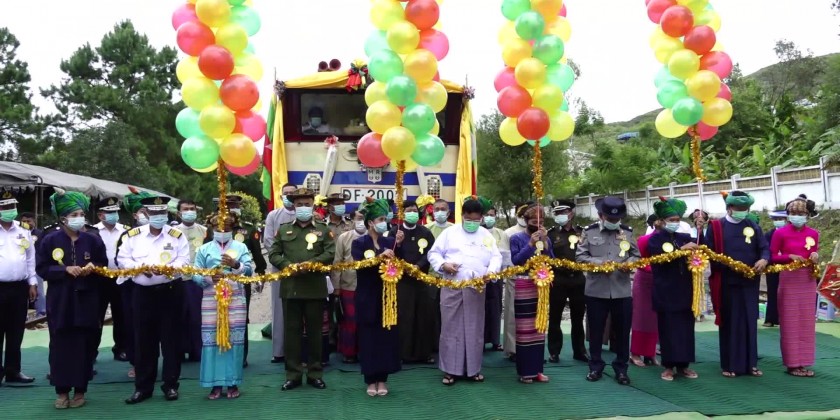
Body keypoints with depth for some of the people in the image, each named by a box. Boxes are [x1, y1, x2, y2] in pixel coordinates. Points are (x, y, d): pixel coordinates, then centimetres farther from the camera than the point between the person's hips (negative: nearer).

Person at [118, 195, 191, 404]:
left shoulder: (177, 235, 1)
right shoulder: (133, 235, 6)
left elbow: (184, 261, -6)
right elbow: (122, 260, 3)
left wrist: (168, 268, -25)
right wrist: (140, 267, -15)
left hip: (170, 292, -1)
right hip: (143, 293, 1)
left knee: (171, 339, 4)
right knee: (144, 341, 6)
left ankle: (171, 385, 14)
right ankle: (143, 387, 16)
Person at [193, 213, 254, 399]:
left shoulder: (241, 247, 9)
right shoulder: (204, 249, 10)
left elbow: (249, 270, -5)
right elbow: (196, 275, 3)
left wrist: (236, 265, -24)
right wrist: (209, 278, -16)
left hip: (235, 299, 0)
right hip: (211, 300, 1)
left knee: (235, 339, 0)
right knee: (211, 339, -1)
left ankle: (233, 383, 7)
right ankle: (215, 383, 6)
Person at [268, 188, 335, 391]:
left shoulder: (323, 230, 8)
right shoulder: (283, 230, 12)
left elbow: (330, 254, -3)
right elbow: (273, 254, 6)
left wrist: (311, 264, -16)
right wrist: (288, 266, -11)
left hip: (315, 289, -1)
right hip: (290, 288, 1)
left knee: (314, 331, 5)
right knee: (292, 331, 4)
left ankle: (315, 373, 14)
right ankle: (293, 374, 11)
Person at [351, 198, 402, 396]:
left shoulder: (390, 241, 6)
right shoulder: (359, 243, -2)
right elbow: (360, 266, -17)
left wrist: (398, 246, -14)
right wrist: (379, 257, -26)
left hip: (387, 296, 3)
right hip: (368, 298, -2)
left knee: (386, 336, 4)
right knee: (369, 337, 2)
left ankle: (382, 379, 15)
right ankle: (371, 380, 13)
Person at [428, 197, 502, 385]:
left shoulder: (486, 235, 14)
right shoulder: (449, 232, 7)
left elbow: (496, 257, 8)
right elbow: (433, 253, 6)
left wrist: (491, 271, -12)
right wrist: (443, 265, -13)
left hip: (477, 288, 2)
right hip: (452, 287, -2)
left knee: (475, 328, 6)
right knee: (451, 327, 0)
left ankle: (473, 369, 17)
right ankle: (450, 369, 8)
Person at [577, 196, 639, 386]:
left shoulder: (628, 232, 7)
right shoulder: (589, 232, 1)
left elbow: (636, 256, 10)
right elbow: (580, 256, -2)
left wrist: (629, 263, -12)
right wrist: (598, 263, -17)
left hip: (622, 291, 1)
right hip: (596, 291, -1)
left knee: (622, 331, 7)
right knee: (596, 330, 8)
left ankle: (621, 369, 20)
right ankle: (595, 367, 21)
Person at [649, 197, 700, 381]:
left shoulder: (685, 238, 11)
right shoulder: (655, 239, -2)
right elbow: (661, 258, -19)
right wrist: (681, 249, -28)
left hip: (685, 290, 4)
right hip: (666, 291, -4)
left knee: (686, 327, 6)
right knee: (668, 328, -1)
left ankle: (683, 364, 15)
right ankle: (669, 366, 7)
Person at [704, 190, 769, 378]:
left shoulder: (753, 227, 9)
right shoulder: (716, 227, 1)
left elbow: (765, 248, 3)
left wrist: (764, 259, -17)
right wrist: (723, 263, -19)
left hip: (749, 283, 3)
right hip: (726, 284, -2)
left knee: (749, 323, 7)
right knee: (729, 324, 4)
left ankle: (750, 364, 16)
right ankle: (730, 365, 12)